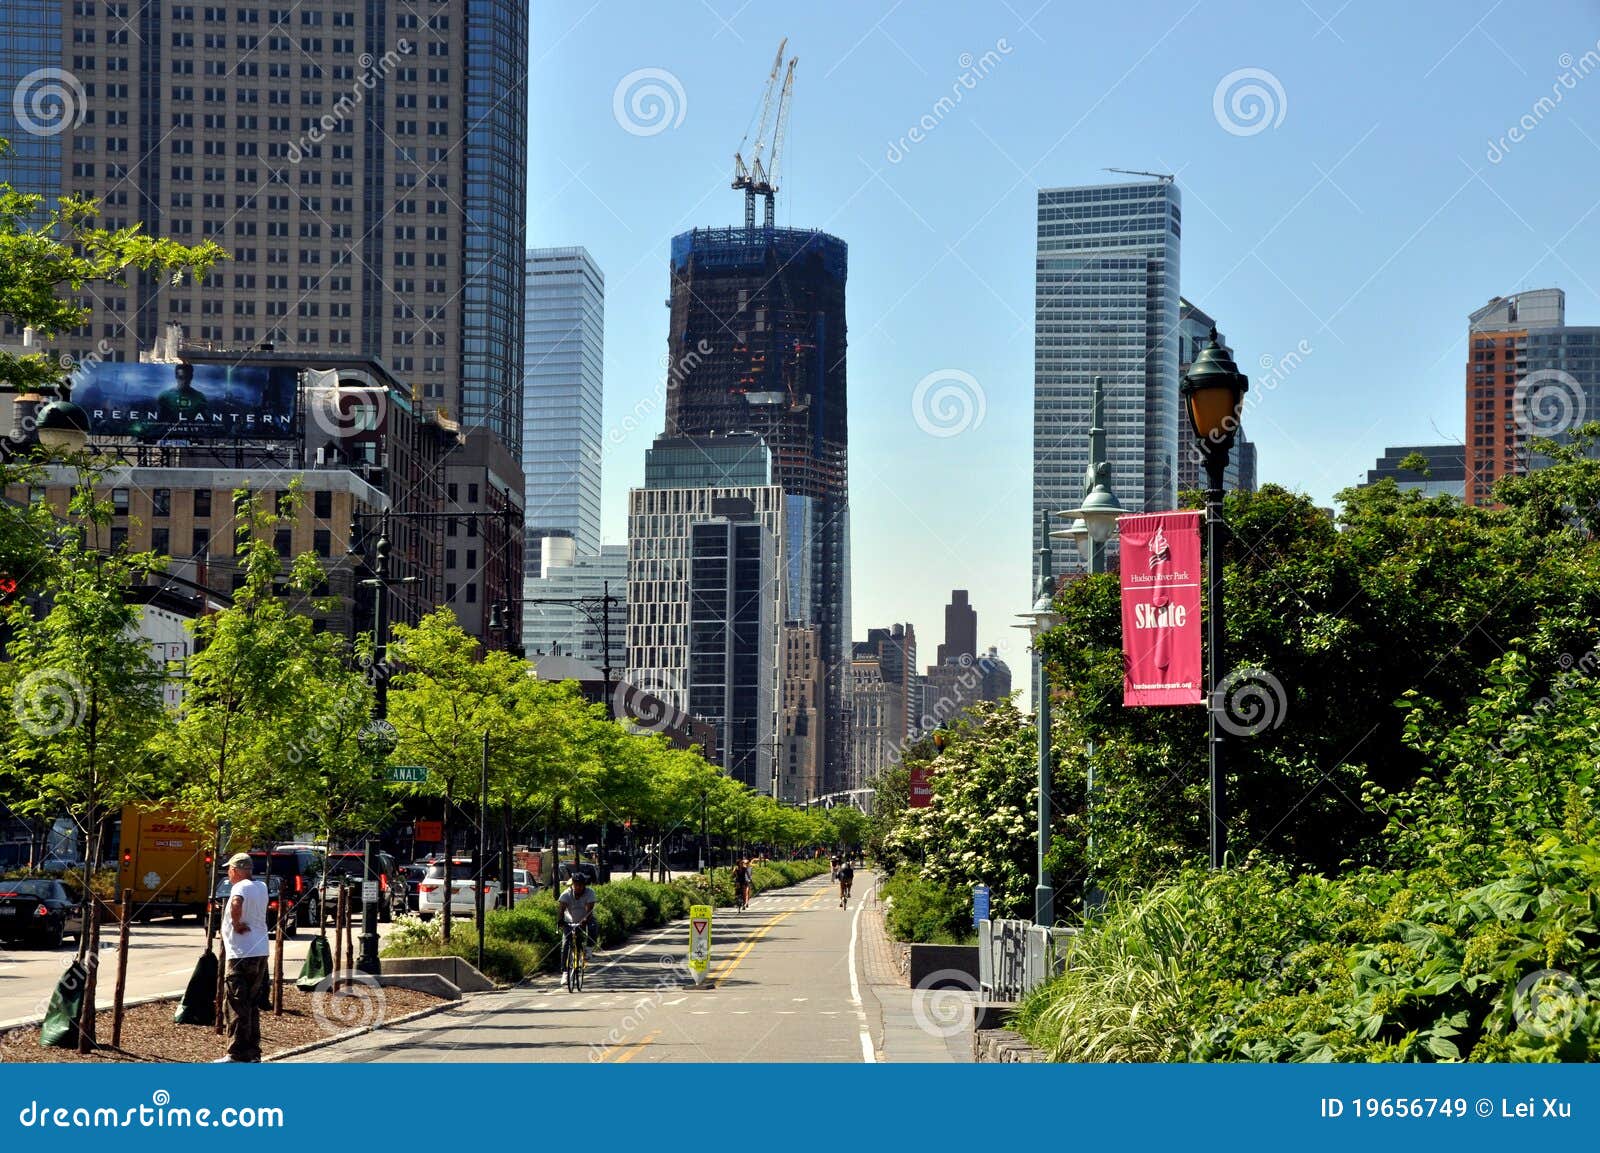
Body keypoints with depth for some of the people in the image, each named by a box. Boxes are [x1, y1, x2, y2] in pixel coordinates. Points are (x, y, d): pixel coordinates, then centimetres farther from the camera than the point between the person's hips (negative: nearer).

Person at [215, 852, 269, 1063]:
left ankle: (237, 1054, -2)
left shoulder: (240, 887, -13)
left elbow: (236, 904, -36)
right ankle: (253, 1051, 17)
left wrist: (237, 924, -20)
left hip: (241, 955, -8)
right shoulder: (261, 887, 11)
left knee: (238, 1005, -3)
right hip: (261, 952, 8)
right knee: (253, 1004, 15)